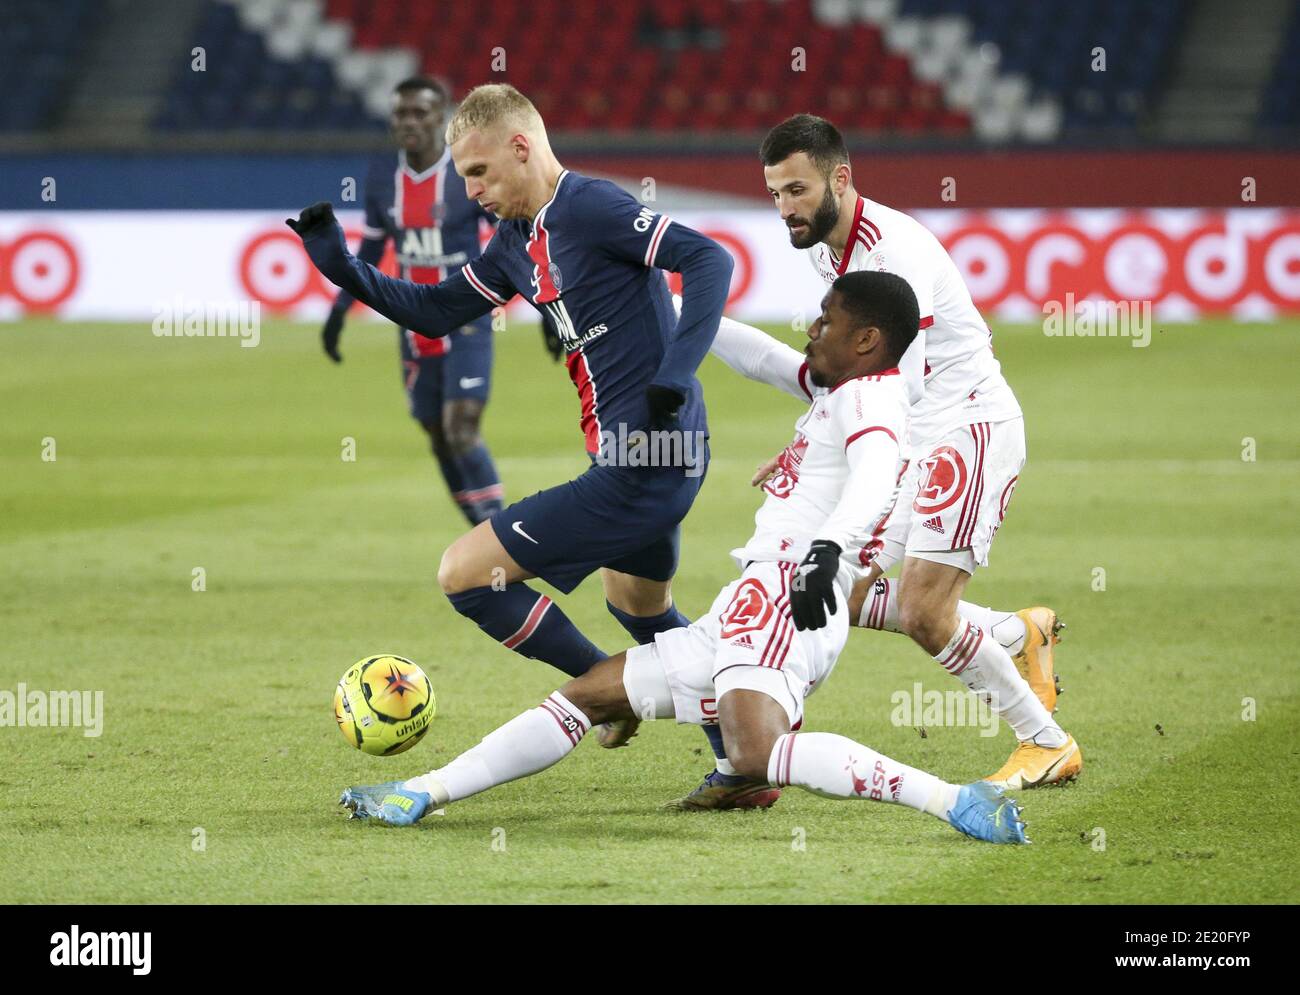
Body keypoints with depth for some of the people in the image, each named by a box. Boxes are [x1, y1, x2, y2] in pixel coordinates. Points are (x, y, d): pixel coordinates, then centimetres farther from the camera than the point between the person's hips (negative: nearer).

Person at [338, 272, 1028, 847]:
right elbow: (763, 359, 39)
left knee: (756, 753, -36)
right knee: (591, 693, 16)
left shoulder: (870, 396, -6)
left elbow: (875, 475, -26)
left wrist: (829, 547, -43)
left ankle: (955, 800, -35)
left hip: (784, 596, -11)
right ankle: (424, 794, 23)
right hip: (748, 614, 11)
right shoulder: (838, 389, 24)